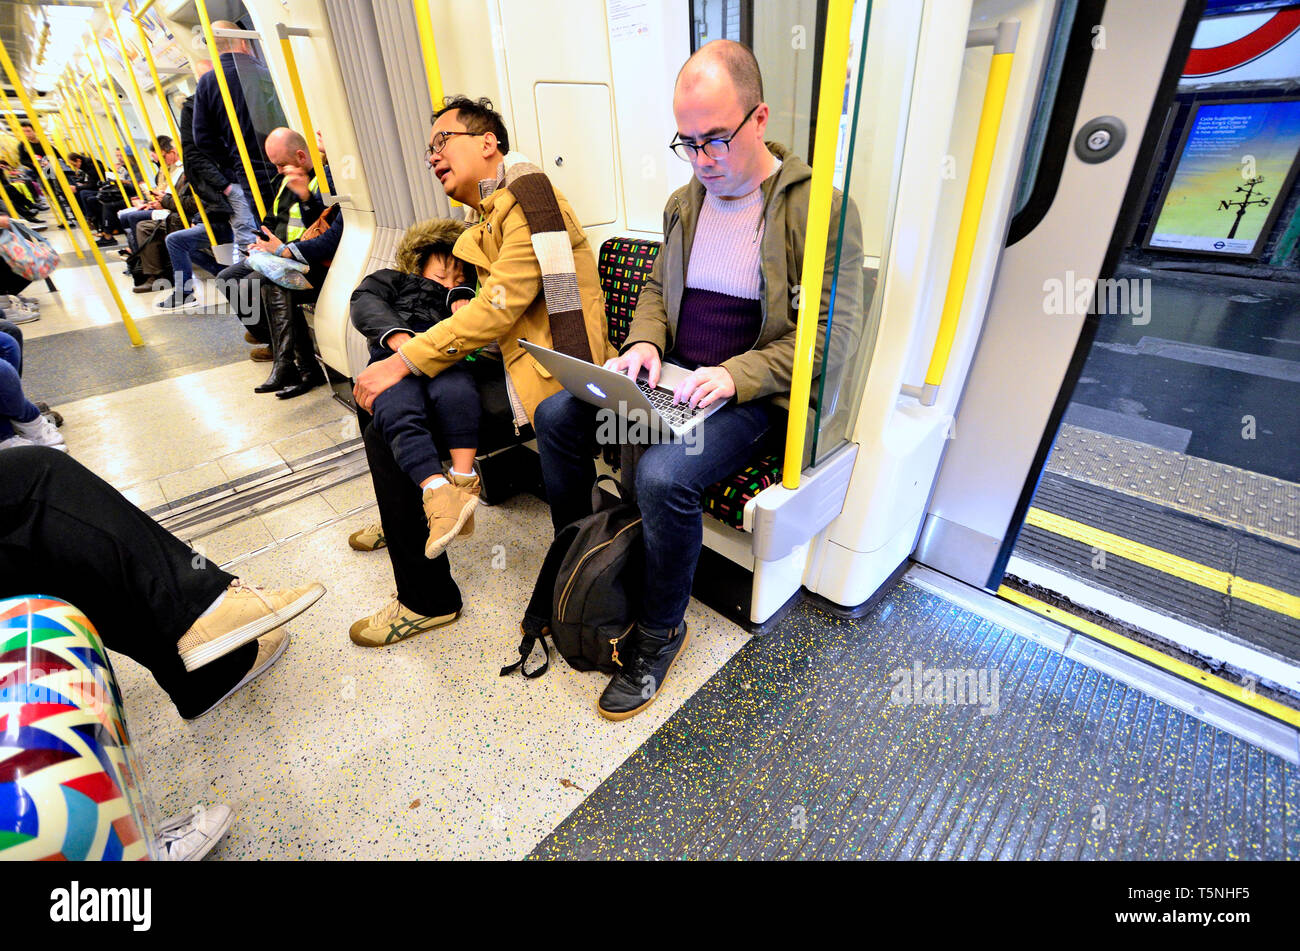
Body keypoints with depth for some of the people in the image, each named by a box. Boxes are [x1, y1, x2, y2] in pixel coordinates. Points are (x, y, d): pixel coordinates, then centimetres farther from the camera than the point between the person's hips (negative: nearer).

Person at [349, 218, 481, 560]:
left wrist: (464, 298, 9)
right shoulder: (393, 279, 32)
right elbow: (364, 303, 10)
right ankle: (438, 492, -47)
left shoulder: (464, 292, 41)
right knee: (398, 412, -35)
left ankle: (464, 479, -41)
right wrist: (400, 337, -11)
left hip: (445, 359, 1)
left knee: (455, 390, -37)